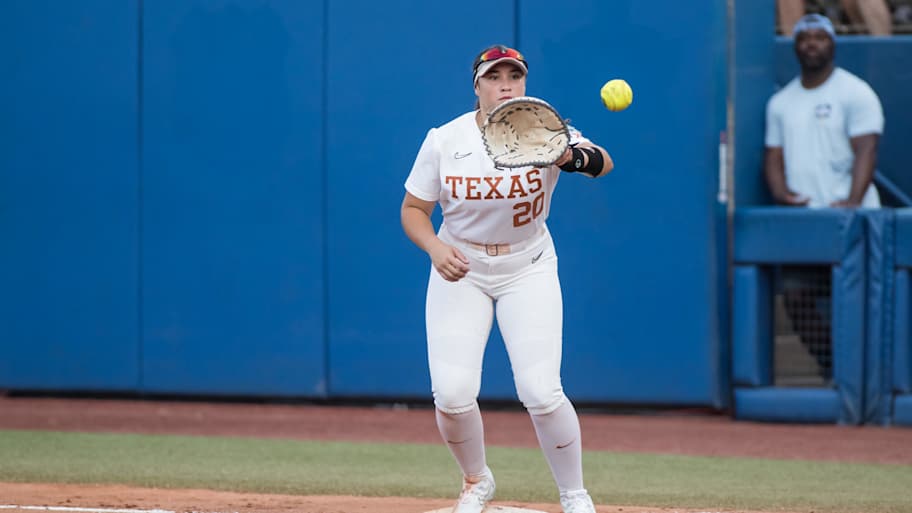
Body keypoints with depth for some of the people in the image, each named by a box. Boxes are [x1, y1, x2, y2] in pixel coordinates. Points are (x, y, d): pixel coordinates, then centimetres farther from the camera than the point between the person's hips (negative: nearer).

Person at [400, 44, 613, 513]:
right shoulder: (444, 141, -12)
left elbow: (603, 162, -31)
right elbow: (413, 210, -3)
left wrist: (571, 157, -54)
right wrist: (435, 248, -23)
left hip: (528, 269, -1)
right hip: (460, 268, 1)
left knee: (541, 392, -14)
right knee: (452, 394, -11)